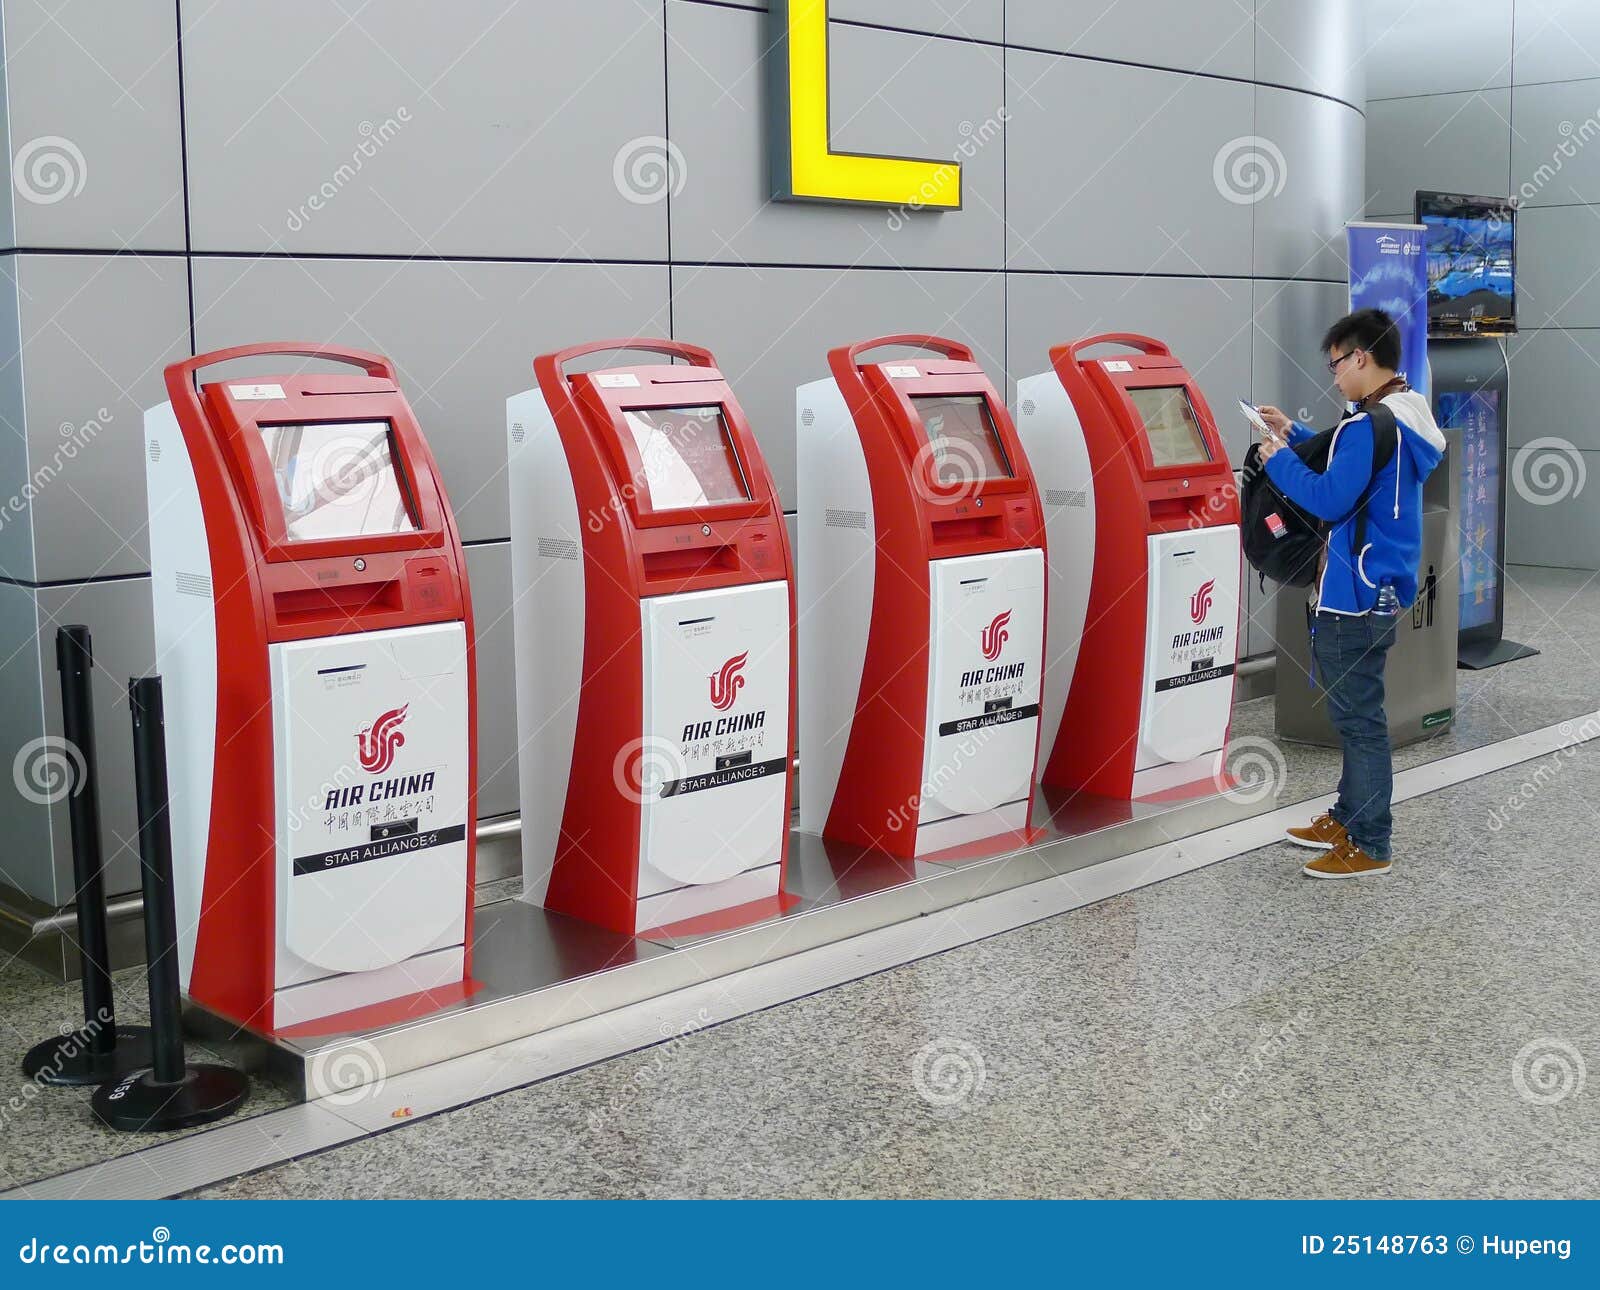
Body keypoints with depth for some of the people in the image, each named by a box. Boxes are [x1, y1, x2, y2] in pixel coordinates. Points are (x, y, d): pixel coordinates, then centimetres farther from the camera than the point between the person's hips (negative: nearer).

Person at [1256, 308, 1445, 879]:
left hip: (1354, 597, -10)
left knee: (1359, 718, -3)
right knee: (1355, 713, 19)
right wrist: (1295, 435, 19)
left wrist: (1279, 460, -10)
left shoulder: (1370, 424, -20)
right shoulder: (1403, 418, 12)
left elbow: (1330, 499, -24)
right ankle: (1349, 819, 31)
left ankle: (1369, 847, 4)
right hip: (1378, 590, 10)